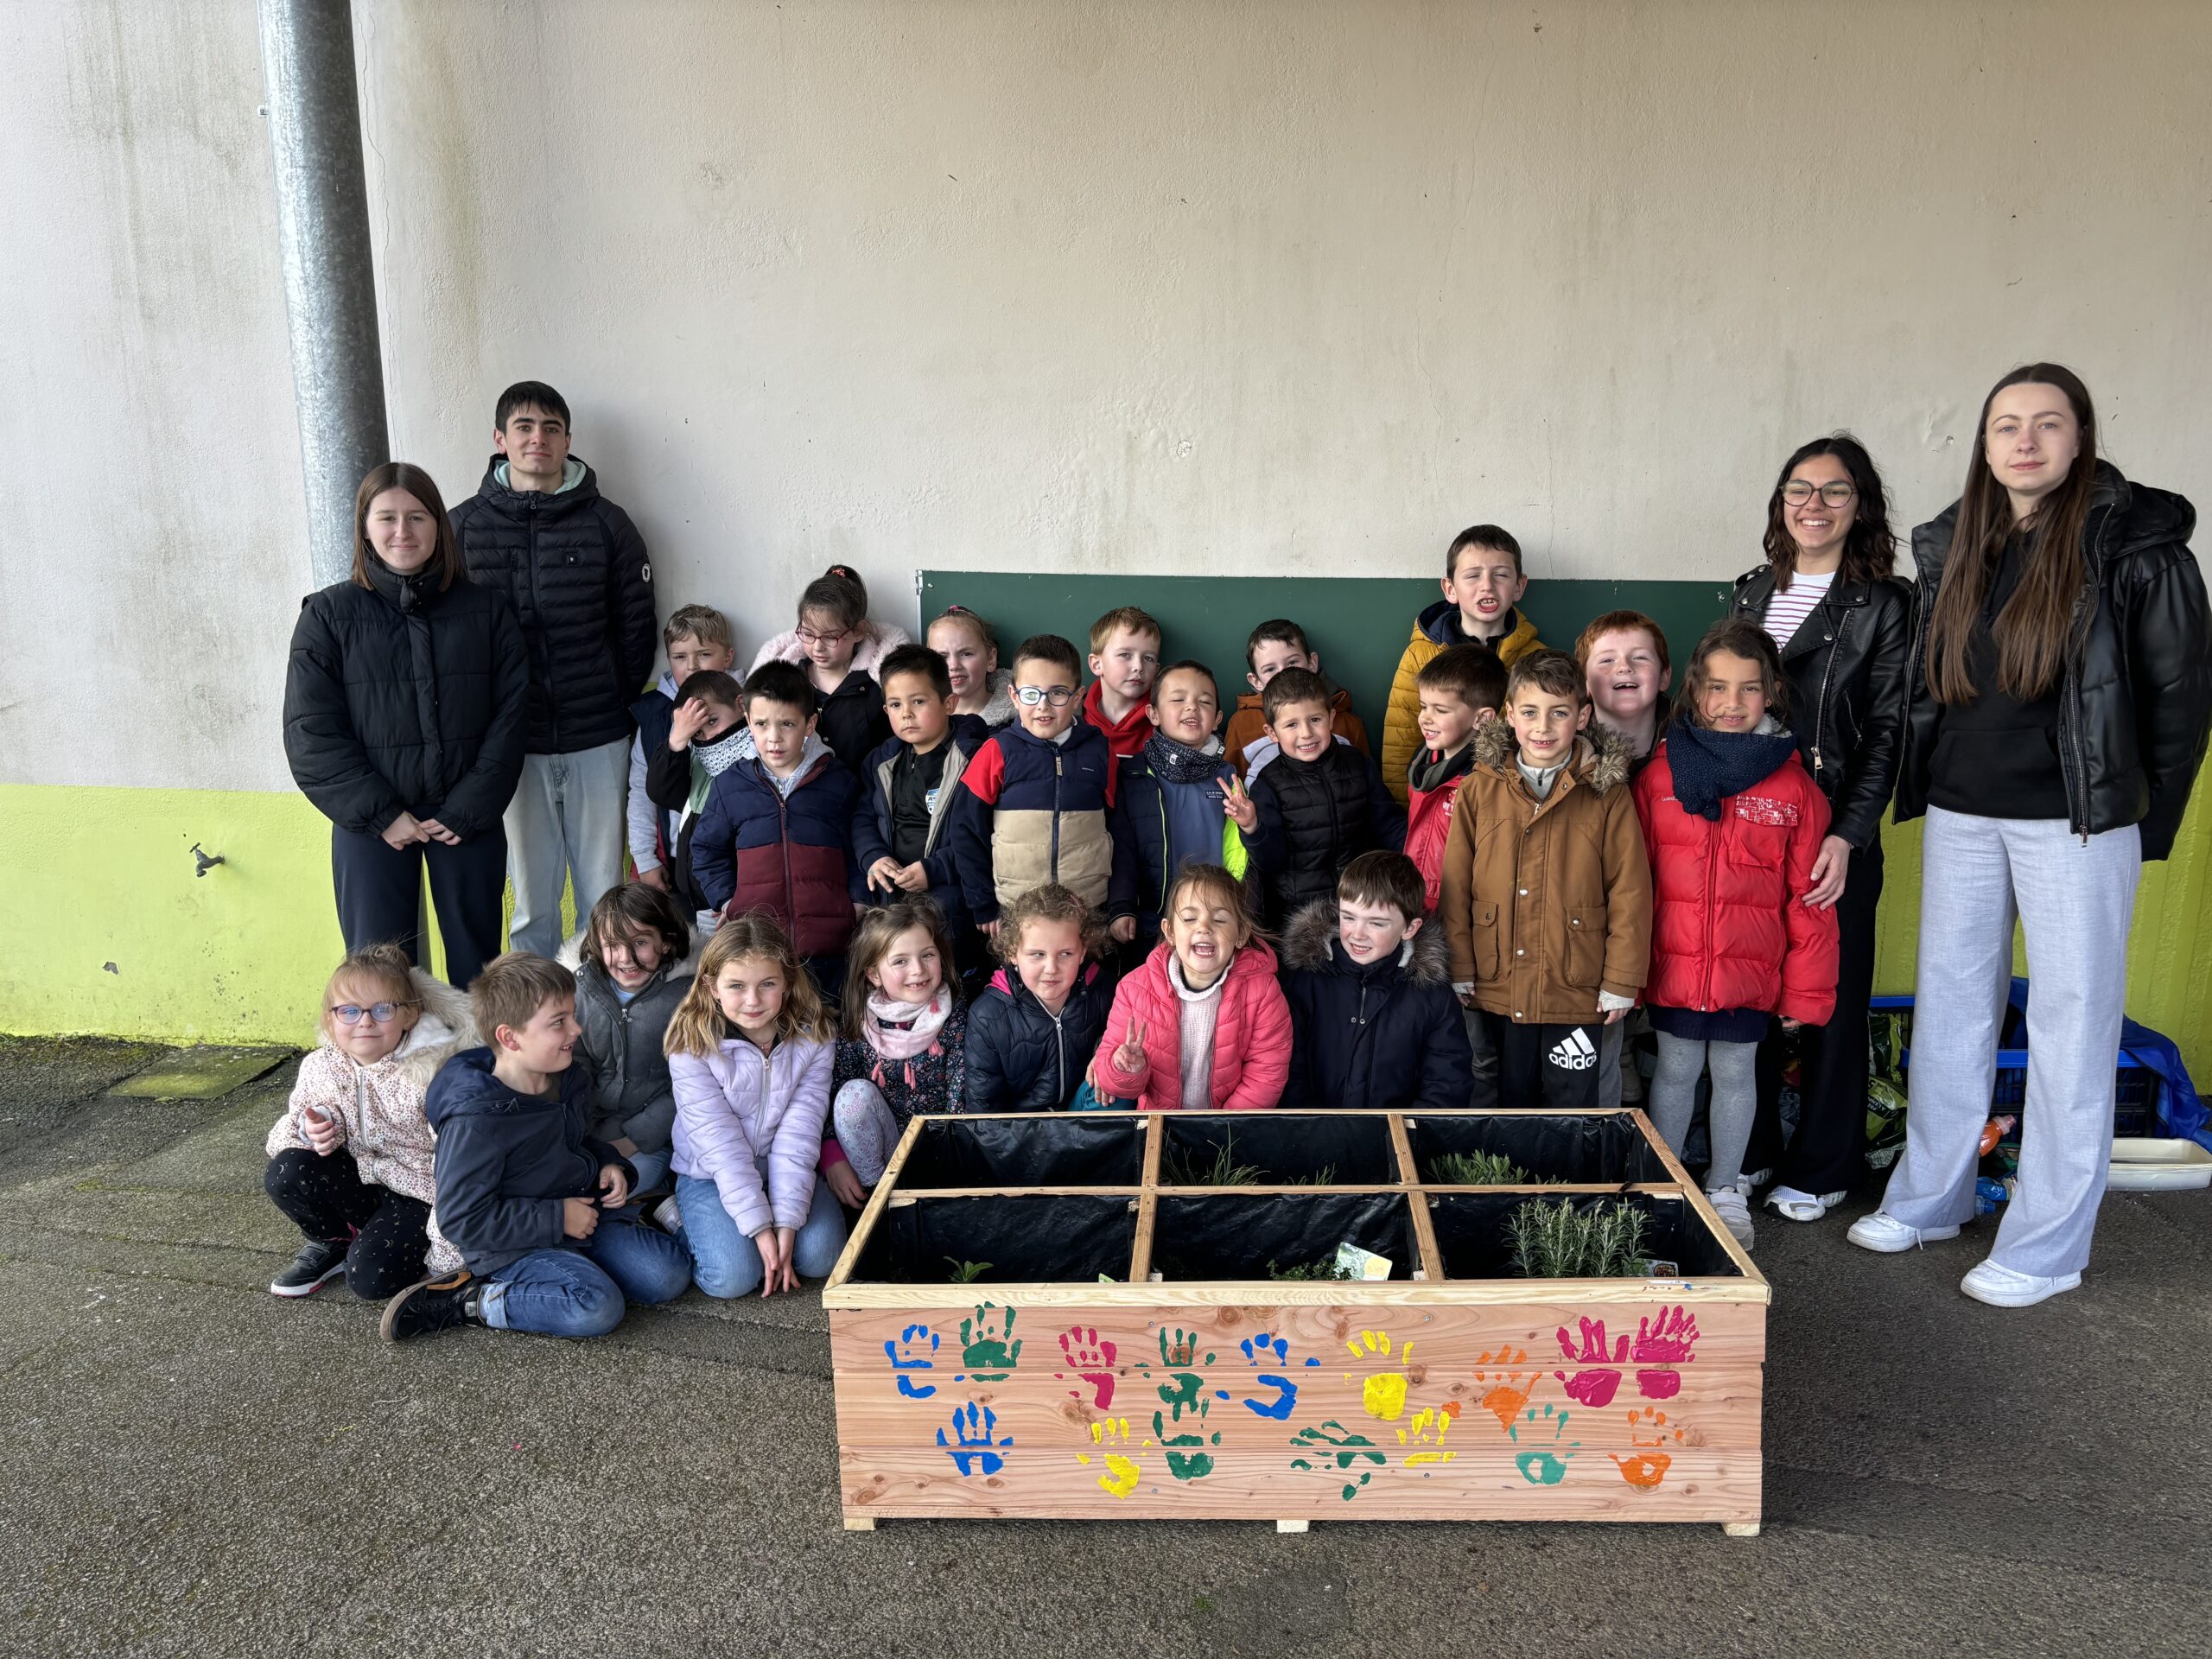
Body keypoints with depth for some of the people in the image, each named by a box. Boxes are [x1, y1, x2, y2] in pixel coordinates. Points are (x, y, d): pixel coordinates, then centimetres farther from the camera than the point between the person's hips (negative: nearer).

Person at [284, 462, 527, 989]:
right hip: (371, 823, -1)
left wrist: (465, 811, -10)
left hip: (469, 820, 1)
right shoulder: (328, 615, 1)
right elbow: (311, 734, -3)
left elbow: (509, 717, -1)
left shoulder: (487, 609, 3)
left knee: (477, 966, 8)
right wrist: (382, 814, -11)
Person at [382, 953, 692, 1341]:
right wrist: (556, 1218, -20)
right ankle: (467, 1300, -12)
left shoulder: (569, 1080, 2)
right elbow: (462, 1220, -22)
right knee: (596, 1308, -30)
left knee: (670, 1275, -8)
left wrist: (610, 1164, 2)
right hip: (511, 1245, -7)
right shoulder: (477, 1121, -23)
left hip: (582, 1216, 7)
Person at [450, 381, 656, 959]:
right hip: (512, 744, 0)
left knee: (603, 892, 7)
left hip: (599, 742, 0)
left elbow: (636, 629, 6)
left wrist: (617, 706, 4)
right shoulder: (464, 526, 4)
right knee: (531, 895, 6)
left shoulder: (607, 523, 3)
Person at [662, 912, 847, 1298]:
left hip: (784, 1171, 2)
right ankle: (681, 1220, 6)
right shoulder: (692, 1047, -20)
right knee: (733, 1277, -21)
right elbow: (721, 1144, -21)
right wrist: (760, 1227, -25)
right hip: (712, 1175, -2)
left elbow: (798, 1135, -15)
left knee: (822, 1257, -19)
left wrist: (786, 1223, -23)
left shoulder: (811, 1038, -13)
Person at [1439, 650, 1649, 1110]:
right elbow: (1455, 888, 1)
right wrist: (1460, 970, 1)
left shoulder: (1607, 794, -6)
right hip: (1499, 987, 2)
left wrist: (1622, 981, -5)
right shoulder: (1478, 790, -3)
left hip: (1576, 989, -2)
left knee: (1573, 1105, 8)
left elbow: (1630, 892, -4)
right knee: (1513, 1096, 18)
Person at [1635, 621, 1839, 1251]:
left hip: (1750, 973, 0)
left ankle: (1725, 1190, 33)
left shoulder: (1793, 787, -4)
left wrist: (1806, 991, -2)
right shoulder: (1660, 774, -4)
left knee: (1735, 1073, 14)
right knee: (1675, 1070, 13)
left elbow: (1808, 898, -2)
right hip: (1672, 967, 0)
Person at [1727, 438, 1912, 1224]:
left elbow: (1887, 734, -6)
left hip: (1835, 833, -4)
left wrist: (1847, 836, -15)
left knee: (1831, 997, 5)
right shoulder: (1751, 593, 11)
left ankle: (1819, 1171, 19)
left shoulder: (1884, 605, -3)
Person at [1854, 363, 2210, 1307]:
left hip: (2075, 820, -5)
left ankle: (2047, 1245, 12)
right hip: (1961, 812, 5)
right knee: (1949, 1005, 12)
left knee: (2072, 1021, 2)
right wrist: (1926, 786, 10)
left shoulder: (2134, 545, -7)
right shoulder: (1953, 546, 8)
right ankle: (1929, 1198, 25)